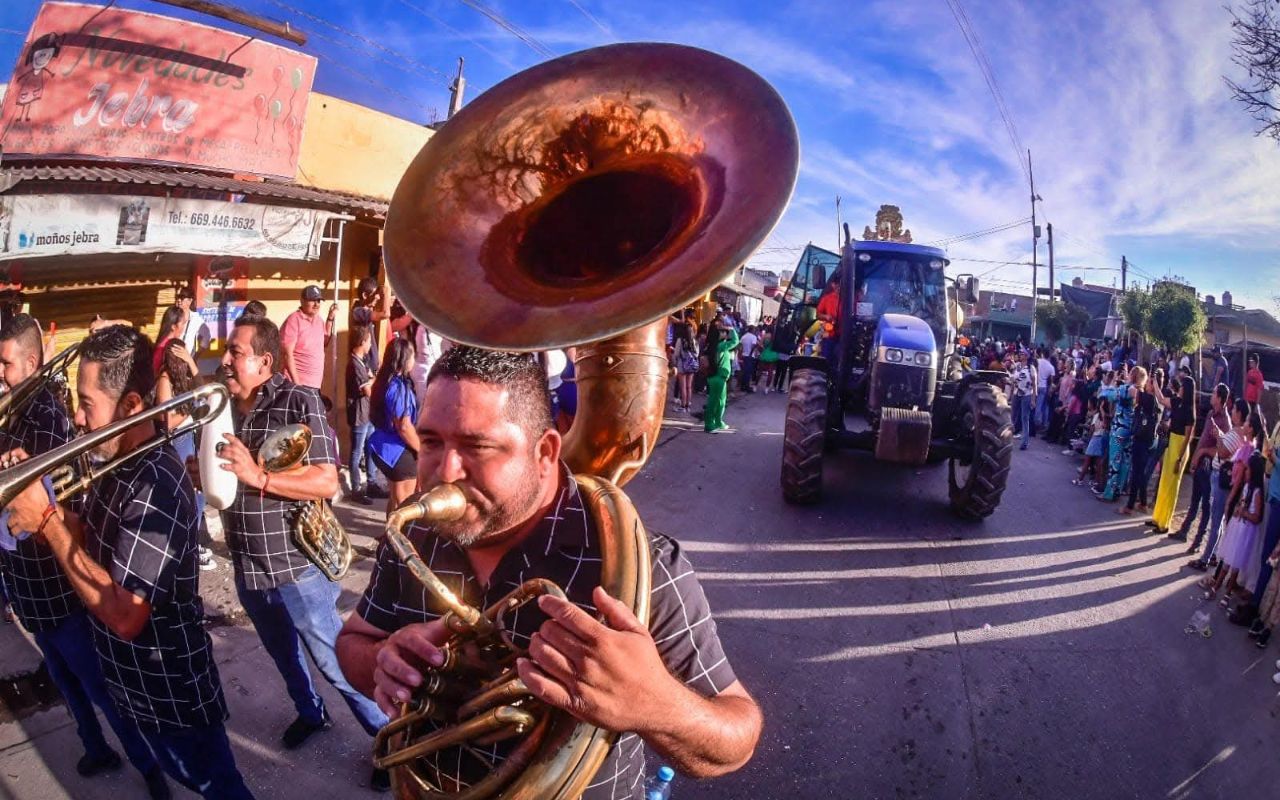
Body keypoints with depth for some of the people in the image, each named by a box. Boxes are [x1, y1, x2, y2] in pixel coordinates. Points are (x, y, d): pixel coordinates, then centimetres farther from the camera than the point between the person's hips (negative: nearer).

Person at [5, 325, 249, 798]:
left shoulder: (156, 486, -30)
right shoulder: (115, 465, -1)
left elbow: (124, 615, -33)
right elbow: (96, 546, 8)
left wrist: (46, 521, -27)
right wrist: (40, 501, -9)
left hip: (172, 692, -8)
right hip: (138, 683, 9)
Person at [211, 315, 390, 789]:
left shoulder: (299, 402, -16)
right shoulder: (221, 407, 0)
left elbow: (327, 483, -22)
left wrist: (259, 476, -31)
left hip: (297, 566, -6)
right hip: (246, 567, 6)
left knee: (335, 663, 6)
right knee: (283, 655, 26)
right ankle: (310, 714, 52)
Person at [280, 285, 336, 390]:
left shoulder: (318, 319, 10)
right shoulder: (294, 320, -10)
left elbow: (324, 343, 22)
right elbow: (287, 354, -14)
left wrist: (330, 318, 12)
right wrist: (296, 382, -18)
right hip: (298, 383, -7)